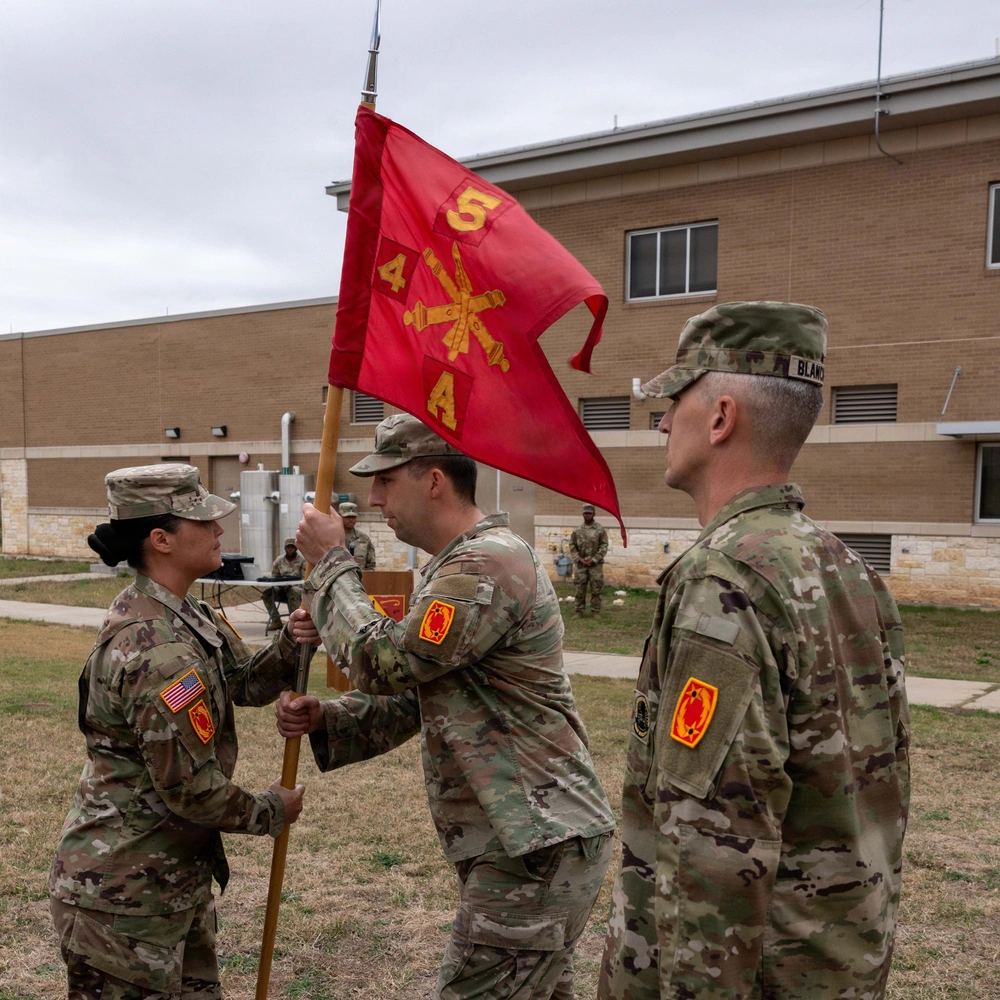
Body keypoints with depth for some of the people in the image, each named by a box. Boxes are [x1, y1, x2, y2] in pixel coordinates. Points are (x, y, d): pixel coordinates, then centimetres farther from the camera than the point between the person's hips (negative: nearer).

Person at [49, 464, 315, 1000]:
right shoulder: (158, 649, -28)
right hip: (124, 892, -10)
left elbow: (246, 683, 8)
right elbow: (191, 789, -25)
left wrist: (289, 645, -13)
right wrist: (272, 812, -8)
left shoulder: (184, 614, 3)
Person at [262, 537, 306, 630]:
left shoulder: (302, 561, 1)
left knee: (293, 592, -38)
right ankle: (276, 620, -9)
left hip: (297, 588, -4)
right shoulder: (279, 560, 11)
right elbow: (274, 576, 11)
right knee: (266, 593, -21)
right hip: (281, 589, 4)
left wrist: (290, 585, -23)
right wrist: (281, 585, -12)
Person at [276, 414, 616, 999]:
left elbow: (383, 663, -21)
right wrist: (325, 720, -1)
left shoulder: (488, 565, -20)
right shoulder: (461, 564, 14)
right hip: (534, 839, 10)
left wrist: (332, 564, -9)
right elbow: (412, 694, 14)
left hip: (535, 849, -10)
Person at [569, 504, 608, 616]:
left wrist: (594, 560, -10)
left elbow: (604, 547, -3)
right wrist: (579, 559, -6)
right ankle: (578, 611, 12)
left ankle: (595, 611, 8)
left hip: (595, 565, -1)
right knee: (580, 589, 4)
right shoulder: (577, 530, 5)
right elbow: (572, 546, 6)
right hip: (580, 565, 2)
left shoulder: (600, 529, 0)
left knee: (596, 589, 1)